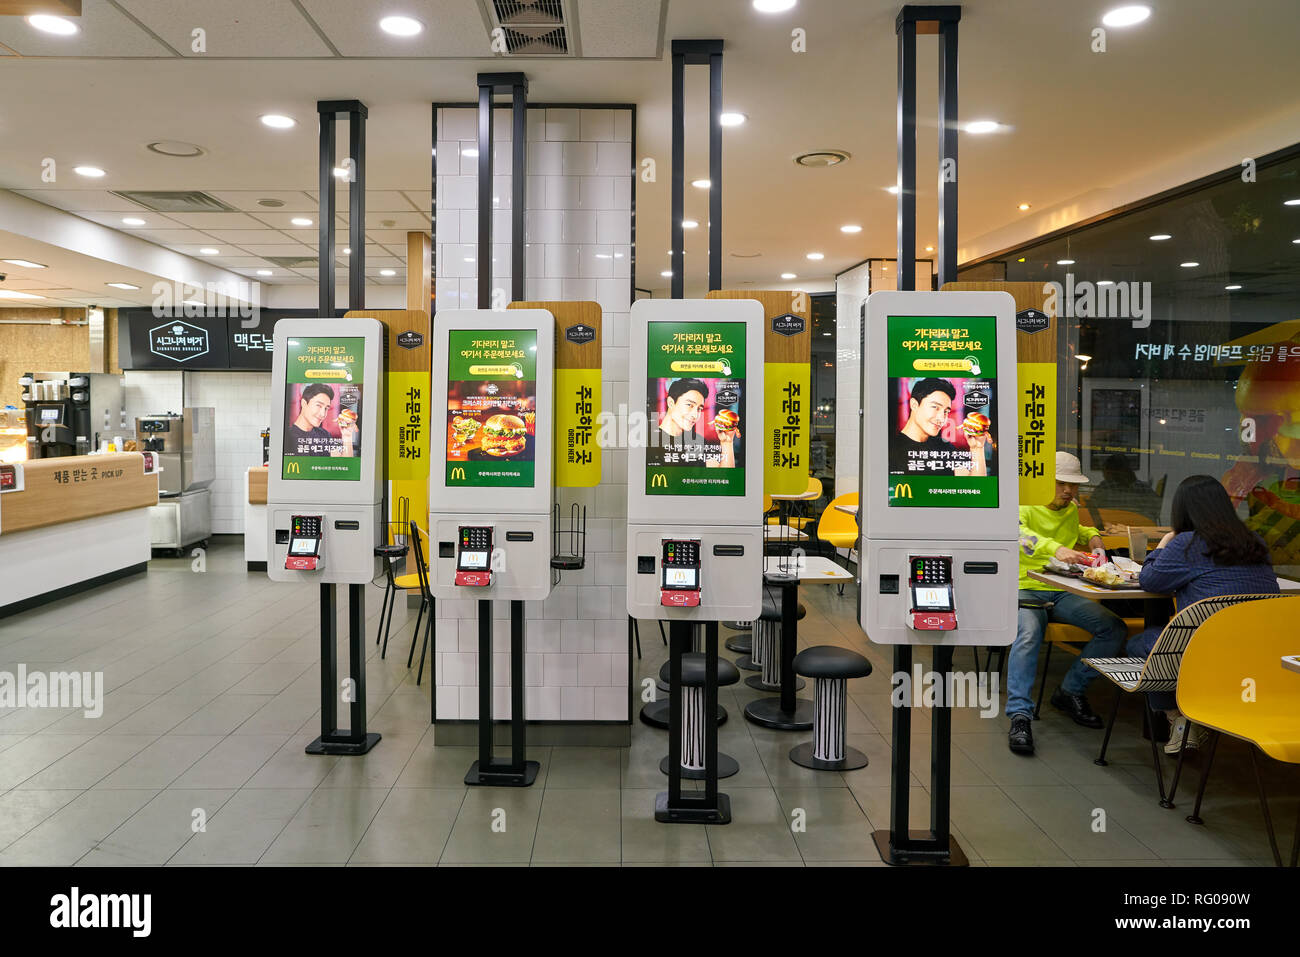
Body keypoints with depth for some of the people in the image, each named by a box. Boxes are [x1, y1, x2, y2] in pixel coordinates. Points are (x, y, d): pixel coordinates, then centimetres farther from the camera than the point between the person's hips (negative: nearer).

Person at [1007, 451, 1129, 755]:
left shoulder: (1071, 511, 18)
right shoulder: (1025, 509, -3)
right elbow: (1018, 534, -27)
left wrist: (1091, 536, 19)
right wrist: (1055, 549, -45)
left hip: (1064, 593, 6)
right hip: (1026, 589, -6)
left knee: (1115, 629, -13)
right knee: (1028, 634, -36)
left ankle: (1070, 691, 0)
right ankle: (1020, 715, -35)